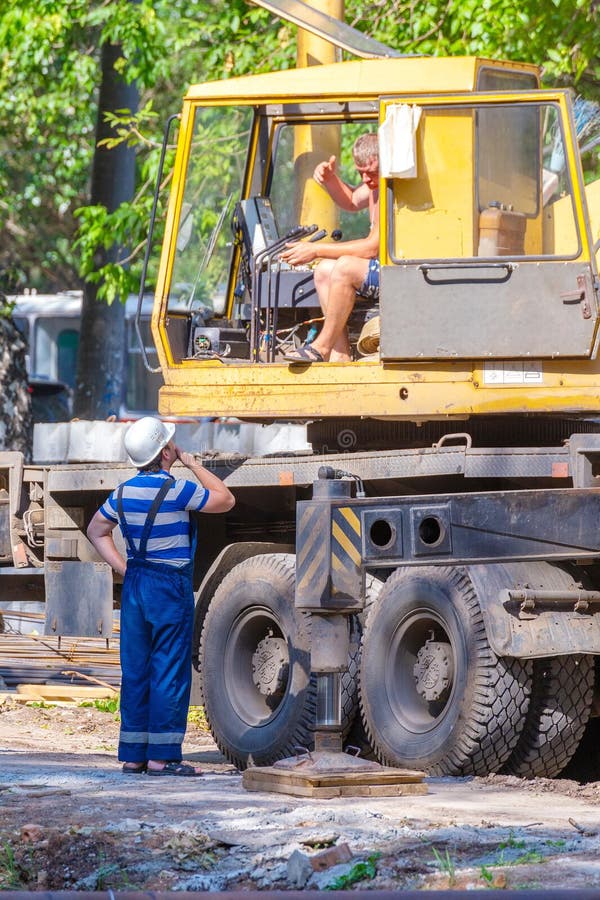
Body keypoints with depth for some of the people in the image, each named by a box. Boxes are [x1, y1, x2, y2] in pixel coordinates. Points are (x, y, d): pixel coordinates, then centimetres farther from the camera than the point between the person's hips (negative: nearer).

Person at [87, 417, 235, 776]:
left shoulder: (124, 491, 7)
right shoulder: (176, 490, -14)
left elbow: (97, 531, 19)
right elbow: (226, 499, -2)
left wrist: (123, 569, 14)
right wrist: (194, 464, 4)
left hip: (135, 585, 7)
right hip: (170, 585, -7)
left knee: (135, 669, 9)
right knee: (170, 670, -2)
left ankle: (133, 754, 11)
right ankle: (162, 755, -4)